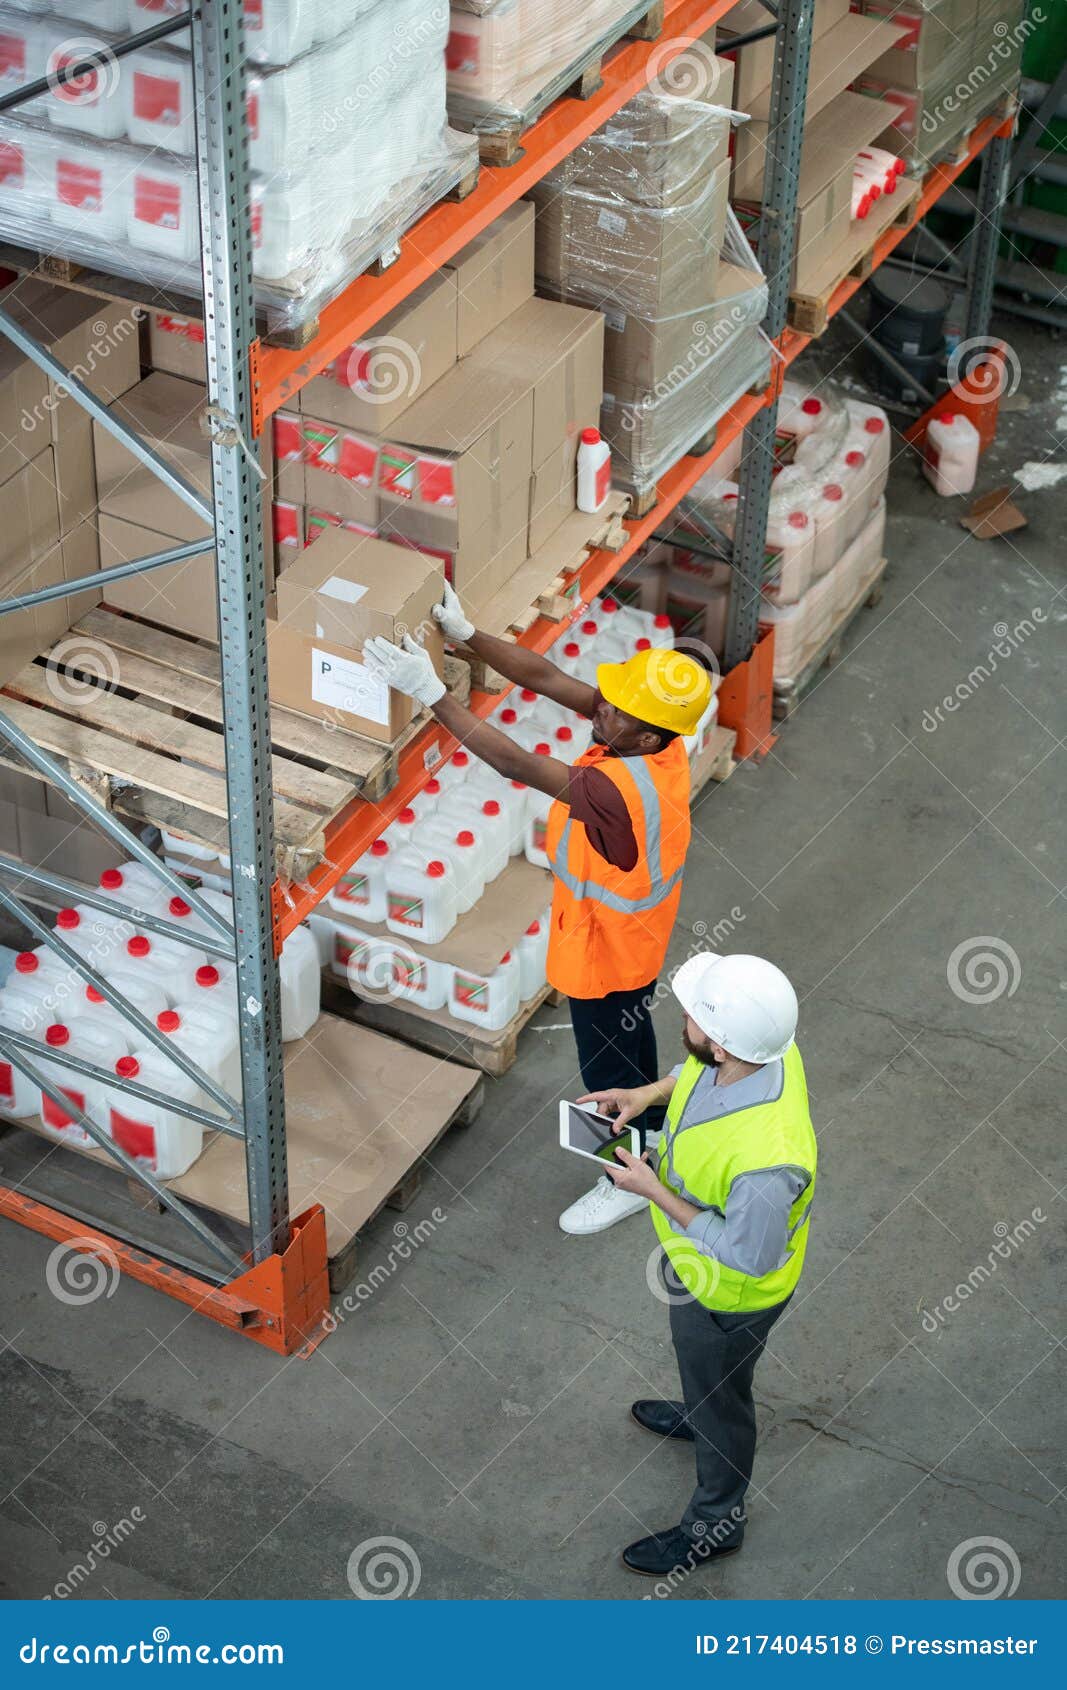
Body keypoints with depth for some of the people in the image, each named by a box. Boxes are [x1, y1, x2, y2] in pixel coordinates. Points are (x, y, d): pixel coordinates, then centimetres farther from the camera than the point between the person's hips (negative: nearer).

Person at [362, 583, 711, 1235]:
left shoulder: (621, 789, -44)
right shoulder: (655, 735, -18)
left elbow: (517, 764, -44)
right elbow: (545, 676, -16)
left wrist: (432, 693, -44)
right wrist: (467, 634, -24)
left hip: (607, 949, -9)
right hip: (631, 937, 9)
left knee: (609, 1061, 16)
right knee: (629, 1032, 33)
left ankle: (628, 1181, 39)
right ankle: (648, 1126, 59)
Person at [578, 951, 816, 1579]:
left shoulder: (764, 1158, -49)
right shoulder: (757, 1043, -26)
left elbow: (748, 1256, -31)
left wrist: (654, 1191, -26)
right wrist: (649, 1093, -11)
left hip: (729, 1292, -7)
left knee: (721, 1397, 22)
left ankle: (717, 1521, 50)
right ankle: (700, 1415, 69)